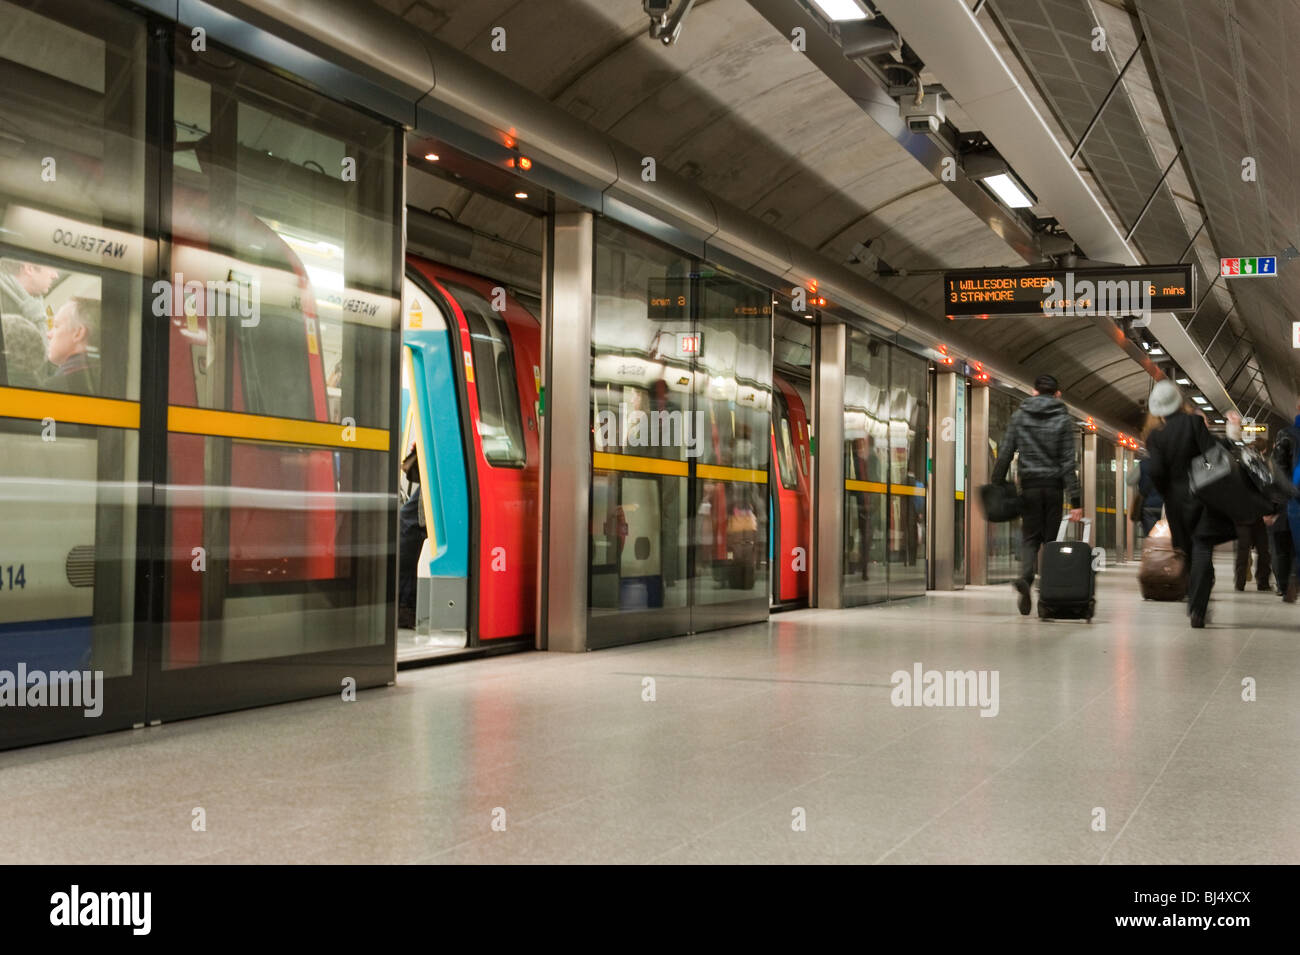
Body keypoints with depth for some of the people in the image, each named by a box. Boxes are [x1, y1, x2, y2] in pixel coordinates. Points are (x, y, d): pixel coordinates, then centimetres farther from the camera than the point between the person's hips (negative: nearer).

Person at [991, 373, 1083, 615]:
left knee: (1029, 537, 4)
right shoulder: (1063, 419, 1)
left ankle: (1025, 577, -23)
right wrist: (1075, 500, -4)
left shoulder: (1019, 416, 6)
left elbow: (1004, 454, 2)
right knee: (1052, 537, 9)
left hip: (1029, 485, 1)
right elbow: (1068, 462, -4)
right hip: (1054, 486, -1)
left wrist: (997, 486, 7)